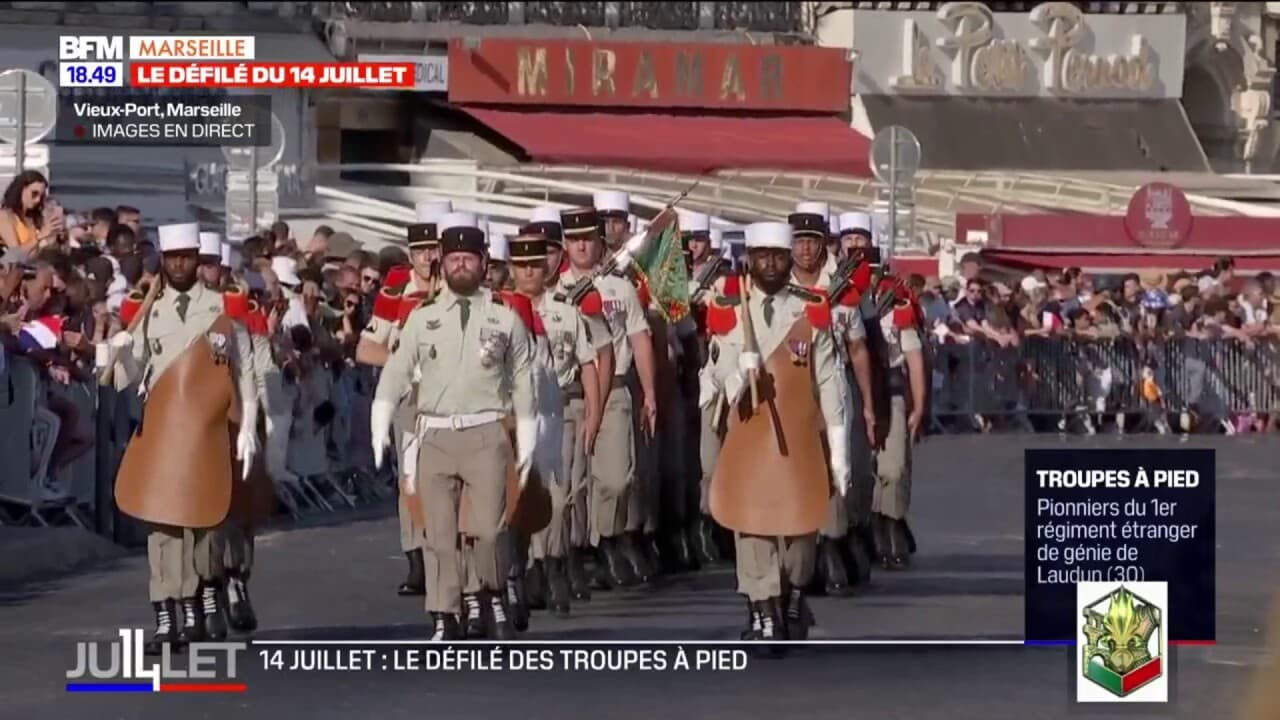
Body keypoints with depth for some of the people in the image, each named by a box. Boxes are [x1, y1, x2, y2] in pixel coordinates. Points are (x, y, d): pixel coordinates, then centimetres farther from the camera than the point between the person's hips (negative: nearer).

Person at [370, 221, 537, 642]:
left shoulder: (505, 319, 7)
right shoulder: (422, 318, 10)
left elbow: (523, 385, 9)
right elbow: (395, 375, 9)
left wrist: (526, 448, 8)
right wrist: (380, 432, 0)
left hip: (487, 436, -2)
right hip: (435, 436, 2)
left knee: (485, 530, -13)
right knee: (440, 535, 0)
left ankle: (490, 597, 11)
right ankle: (445, 620, 6)